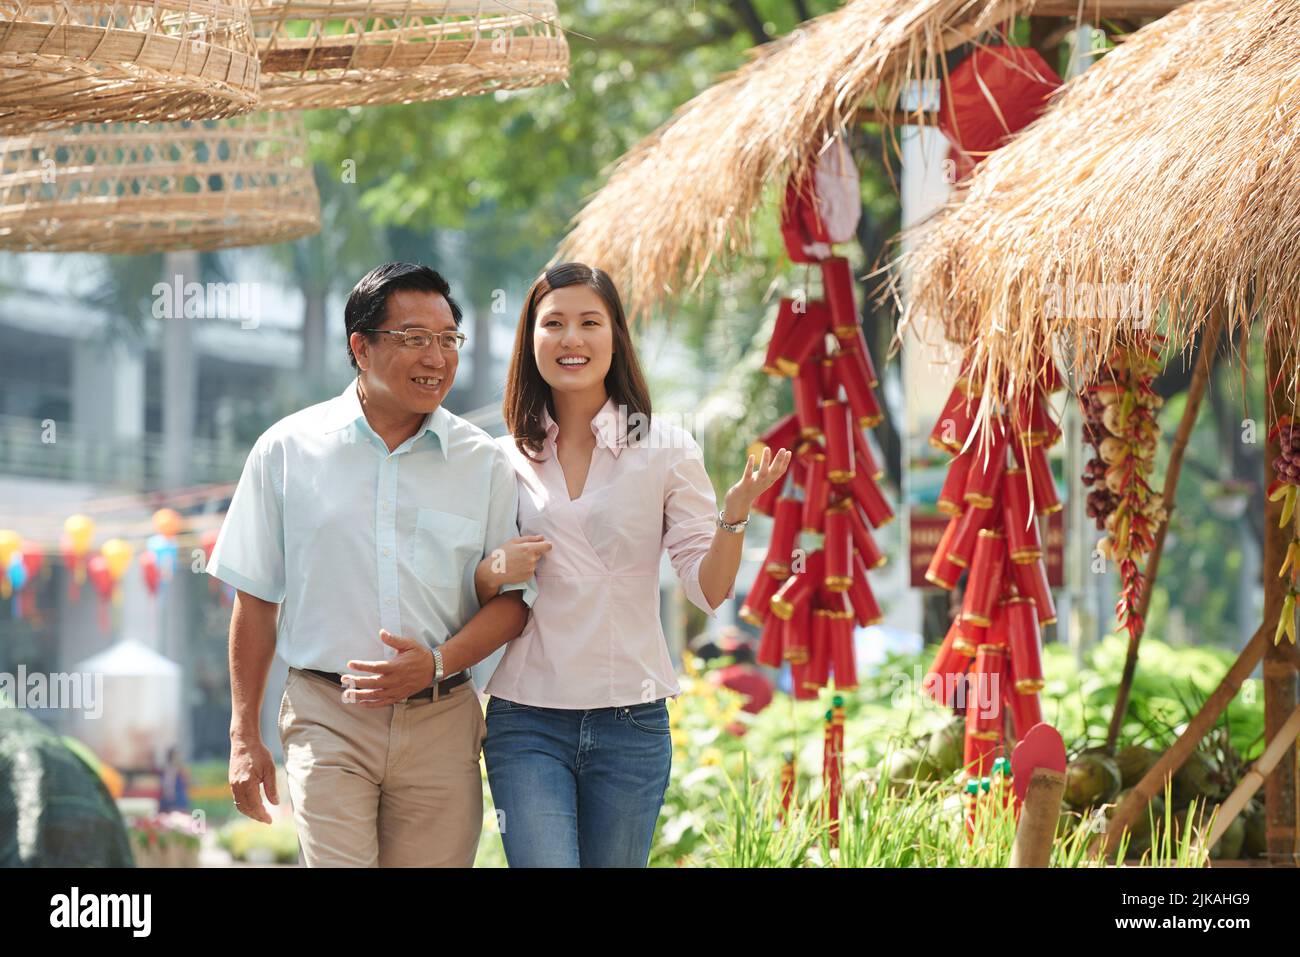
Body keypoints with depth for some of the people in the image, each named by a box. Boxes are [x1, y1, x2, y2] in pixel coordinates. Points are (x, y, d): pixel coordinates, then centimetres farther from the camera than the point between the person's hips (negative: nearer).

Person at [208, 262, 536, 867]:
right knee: (337, 863, -17)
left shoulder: (483, 463, 6)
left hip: (440, 725, 2)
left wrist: (437, 664, -12)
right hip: (328, 720, -2)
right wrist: (244, 737, 6)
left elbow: (511, 599, 7)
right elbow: (256, 600, 8)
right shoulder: (287, 450, 3)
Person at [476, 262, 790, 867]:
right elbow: (470, 594, 14)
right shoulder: (503, 460, 6)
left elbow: (709, 590, -2)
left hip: (631, 721, 0)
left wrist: (735, 512, -20)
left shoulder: (664, 448, 2)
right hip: (527, 721, 0)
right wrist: (497, 573, -9)